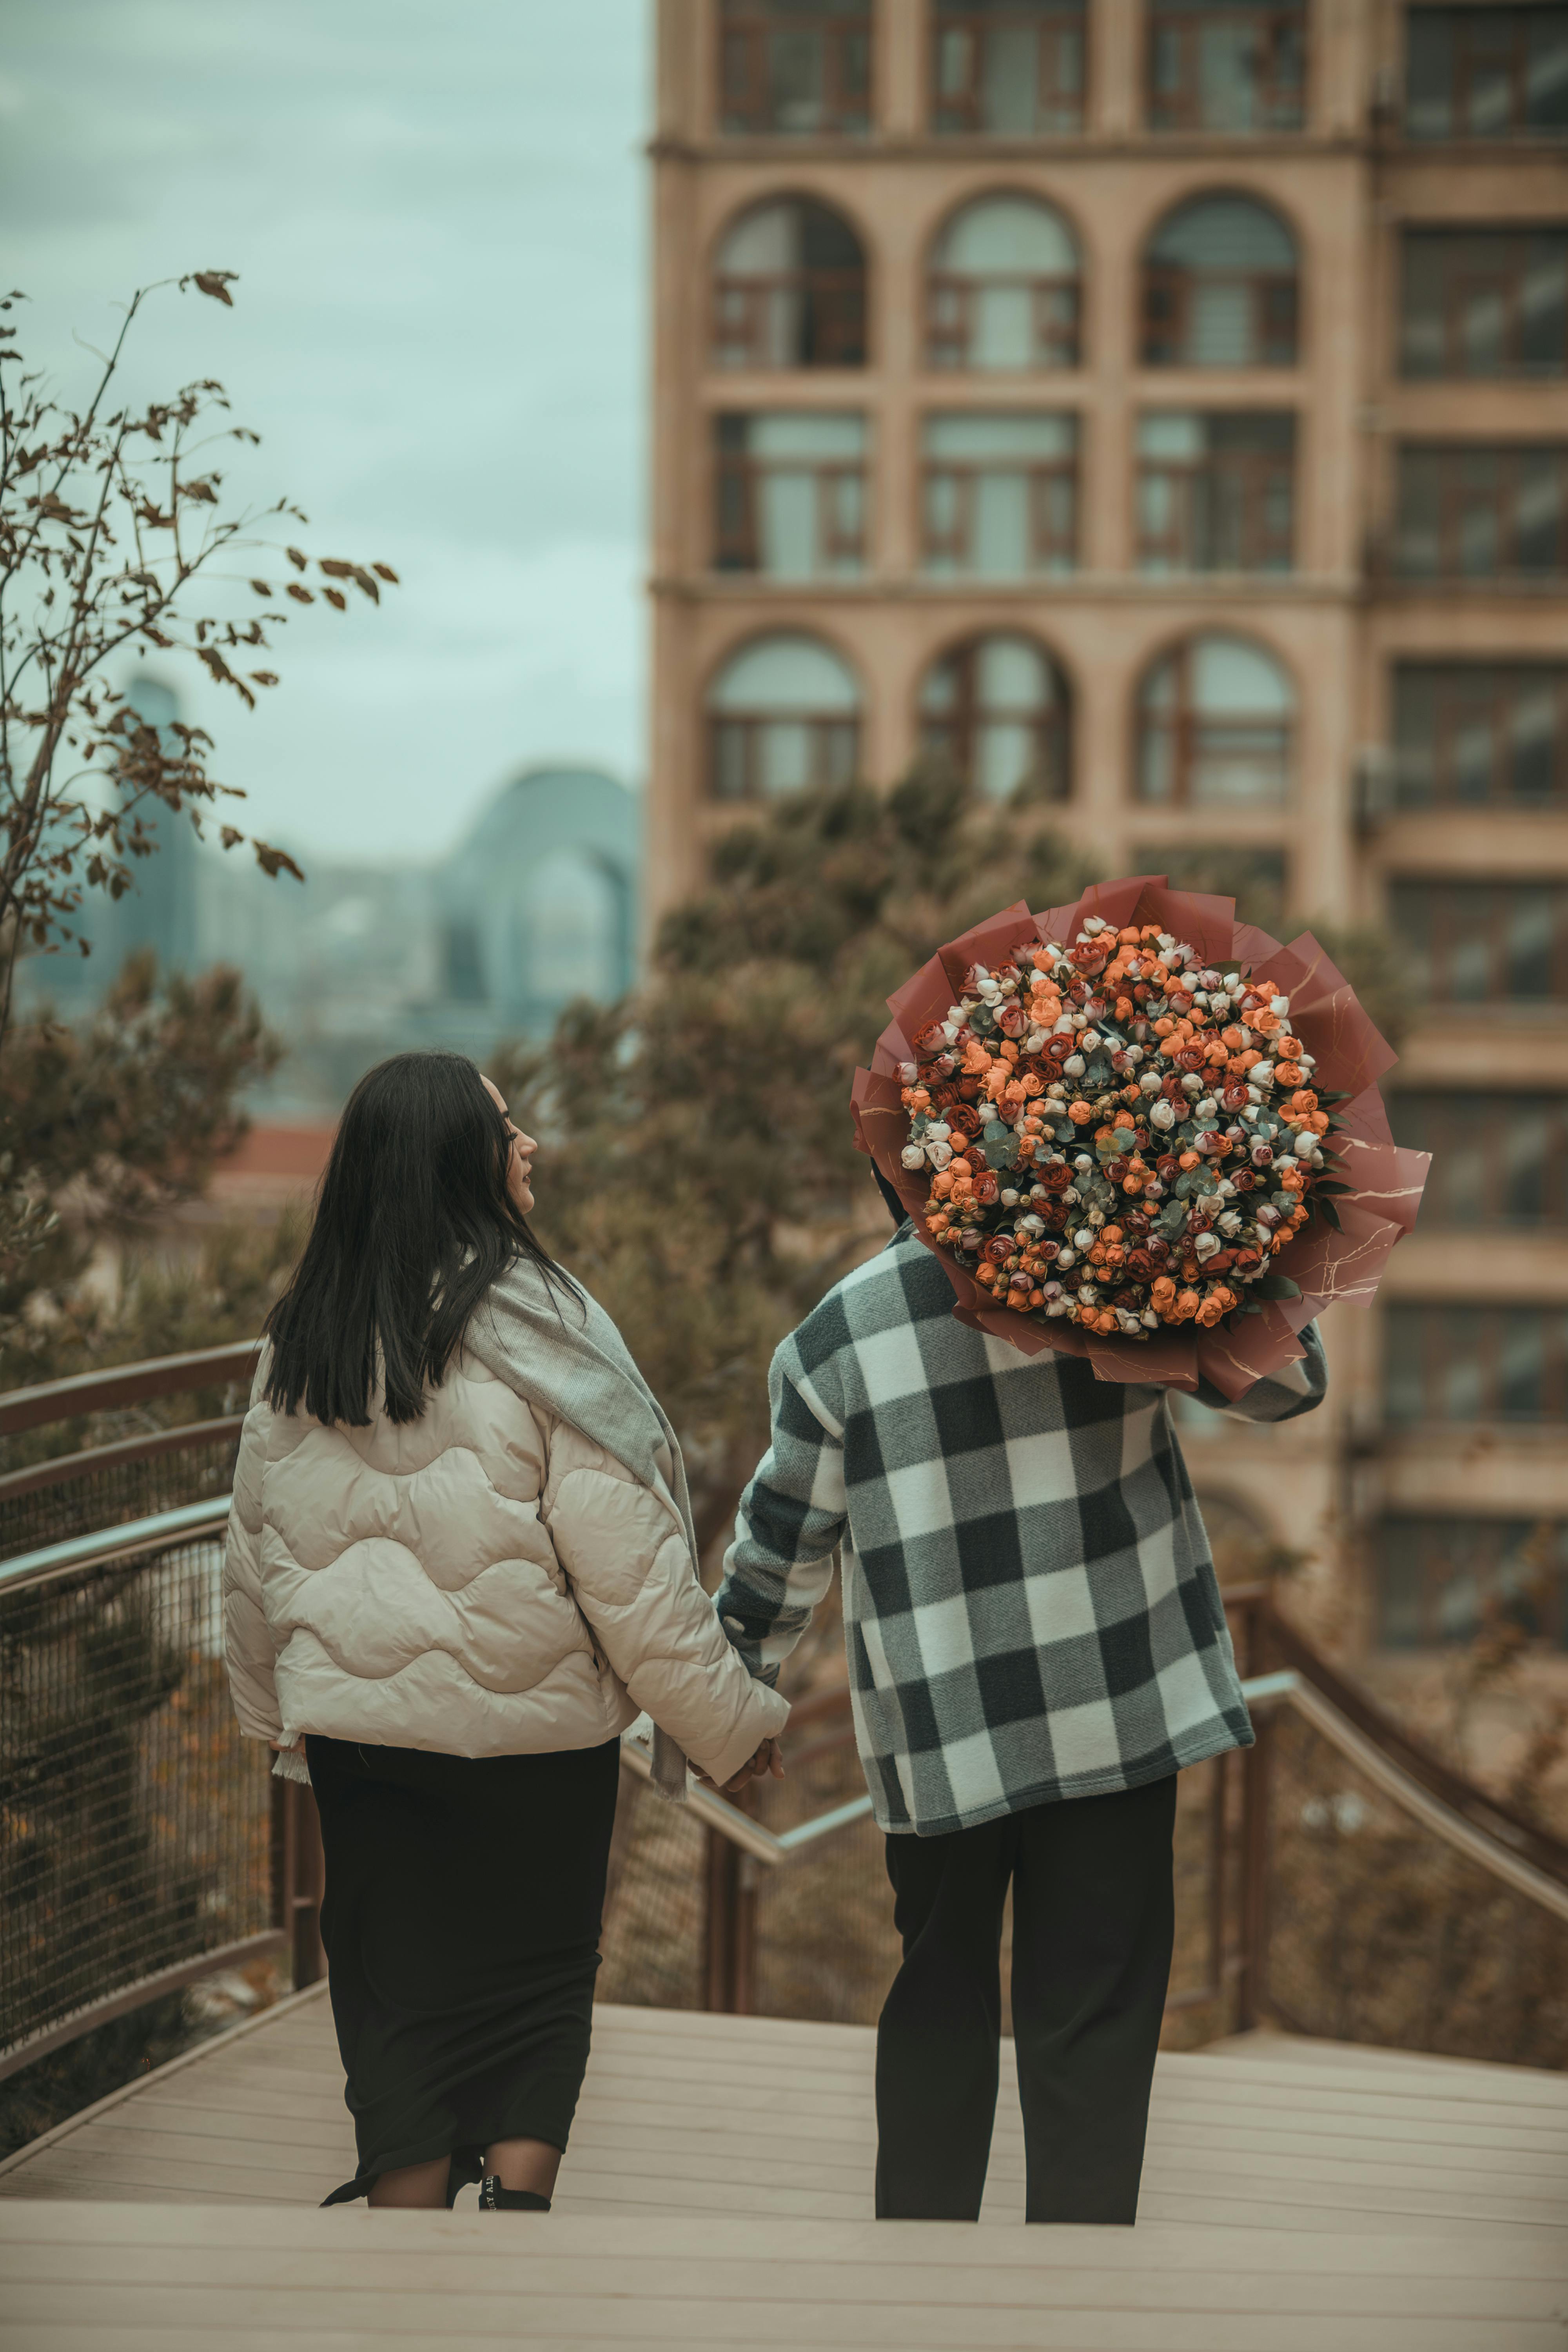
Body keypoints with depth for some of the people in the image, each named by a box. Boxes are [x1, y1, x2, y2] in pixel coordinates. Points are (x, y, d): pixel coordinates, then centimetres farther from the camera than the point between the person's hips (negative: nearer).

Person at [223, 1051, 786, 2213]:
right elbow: (630, 1561, -13)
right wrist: (731, 1723, -4)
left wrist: (285, 1714, 25)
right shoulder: (534, 1333, -13)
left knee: (397, 2000, 11)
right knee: (537, 1986, 11)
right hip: (529, 1729, -4)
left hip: (354, 1725, 4)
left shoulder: (298, 1348, 3)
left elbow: (257, 1555, 12)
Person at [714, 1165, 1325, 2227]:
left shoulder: (835, 1338, 0)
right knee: (1093, 2016, 2)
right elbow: (1289, 1375, 2)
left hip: (940, 1735, 2)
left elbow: (782, 1540, 7)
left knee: (937, 2004, 18)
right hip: (1116, 1713, -2)